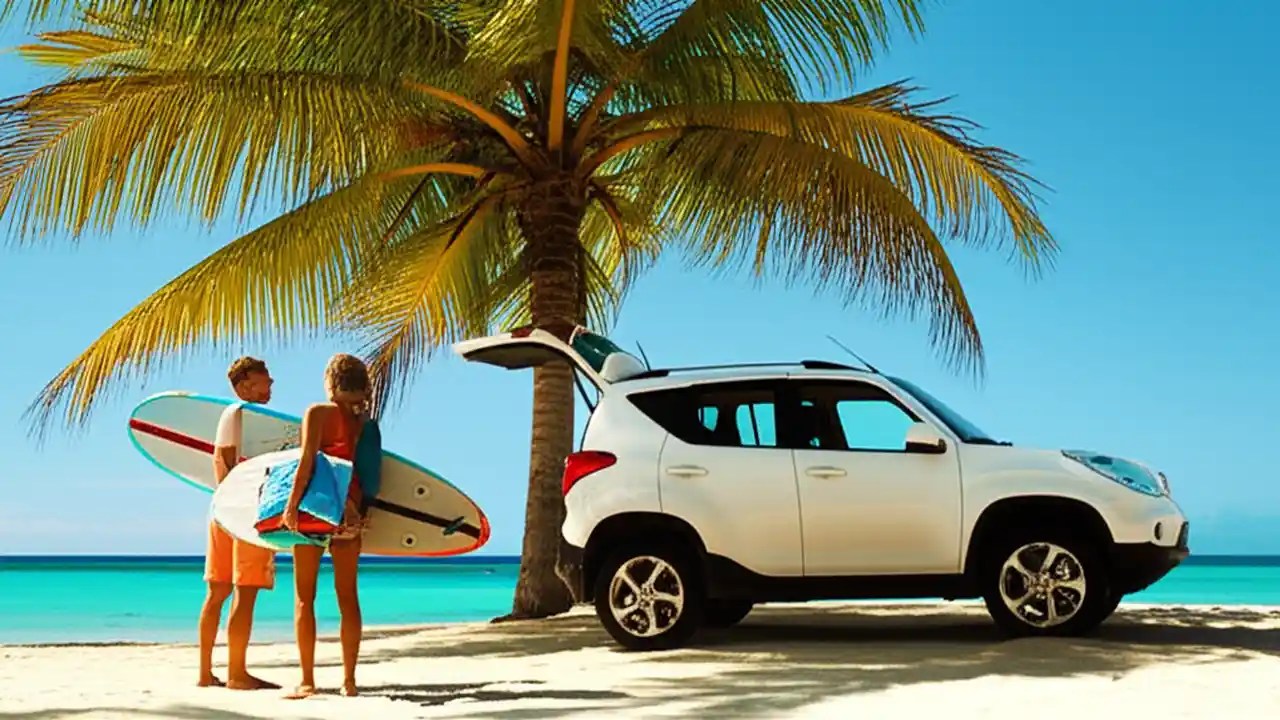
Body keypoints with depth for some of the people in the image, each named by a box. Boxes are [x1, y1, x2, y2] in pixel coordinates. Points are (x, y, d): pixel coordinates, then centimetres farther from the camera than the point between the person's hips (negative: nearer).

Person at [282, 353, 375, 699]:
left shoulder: (317, 412, -4)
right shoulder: (363, 419, 8)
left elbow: (307, 459, -13)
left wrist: (291, 503, -14)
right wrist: (359, 508, 11)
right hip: (350, 509, 4)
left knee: (304, 596, 4)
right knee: (347, 595, 9)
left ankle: (307, 680, 3)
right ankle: (349, 679, 11)